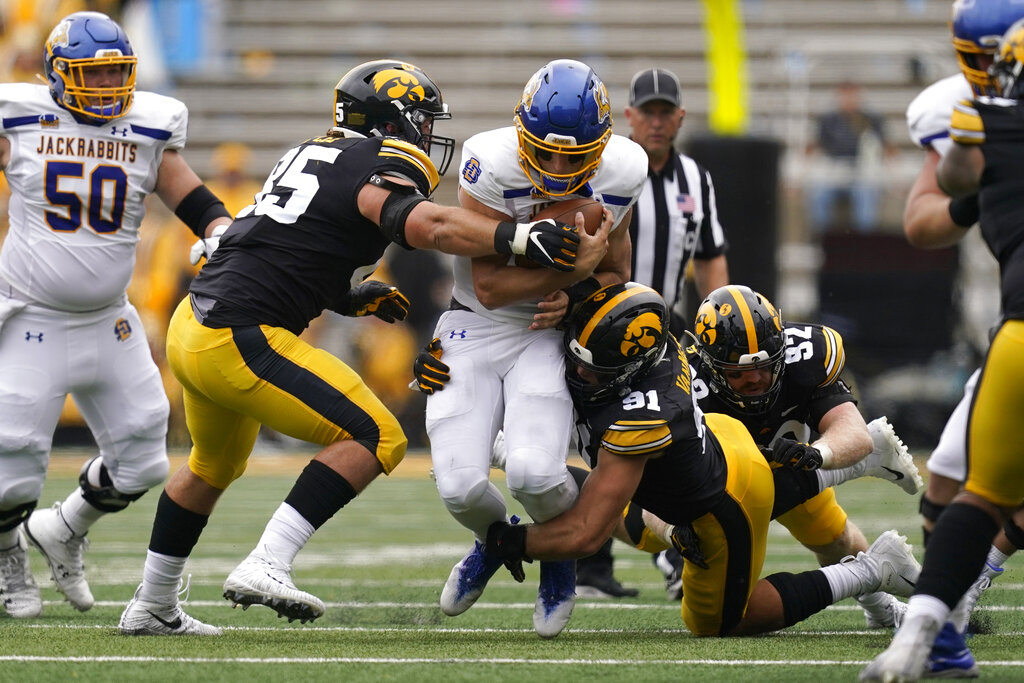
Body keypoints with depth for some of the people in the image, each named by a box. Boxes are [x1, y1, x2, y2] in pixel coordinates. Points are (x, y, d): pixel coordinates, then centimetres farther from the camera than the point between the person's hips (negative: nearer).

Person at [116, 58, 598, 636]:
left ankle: (153, 608, 42)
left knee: (216, 465, 32)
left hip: (193, 326, 10)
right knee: (375, 438, -10)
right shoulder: (376, 168, -9)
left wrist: (347, 296, 20)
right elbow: (427, 225, -29)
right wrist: (520, 238, -37)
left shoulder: (312, 154, 18)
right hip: (240, 341, -10)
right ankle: (266, 567, -18)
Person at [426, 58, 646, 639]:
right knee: (461, 487, -13)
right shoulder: (491, 166, -22)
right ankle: (496, 538, 27)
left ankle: (561, 551, 12)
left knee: (534, 472, -25)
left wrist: (575, 296, -17)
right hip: (477, 326, 0)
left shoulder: (618, 177, -12)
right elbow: (489, 286, -19)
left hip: (548, 332, 0)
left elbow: (614, 275, 5)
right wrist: (569, 266, -26)